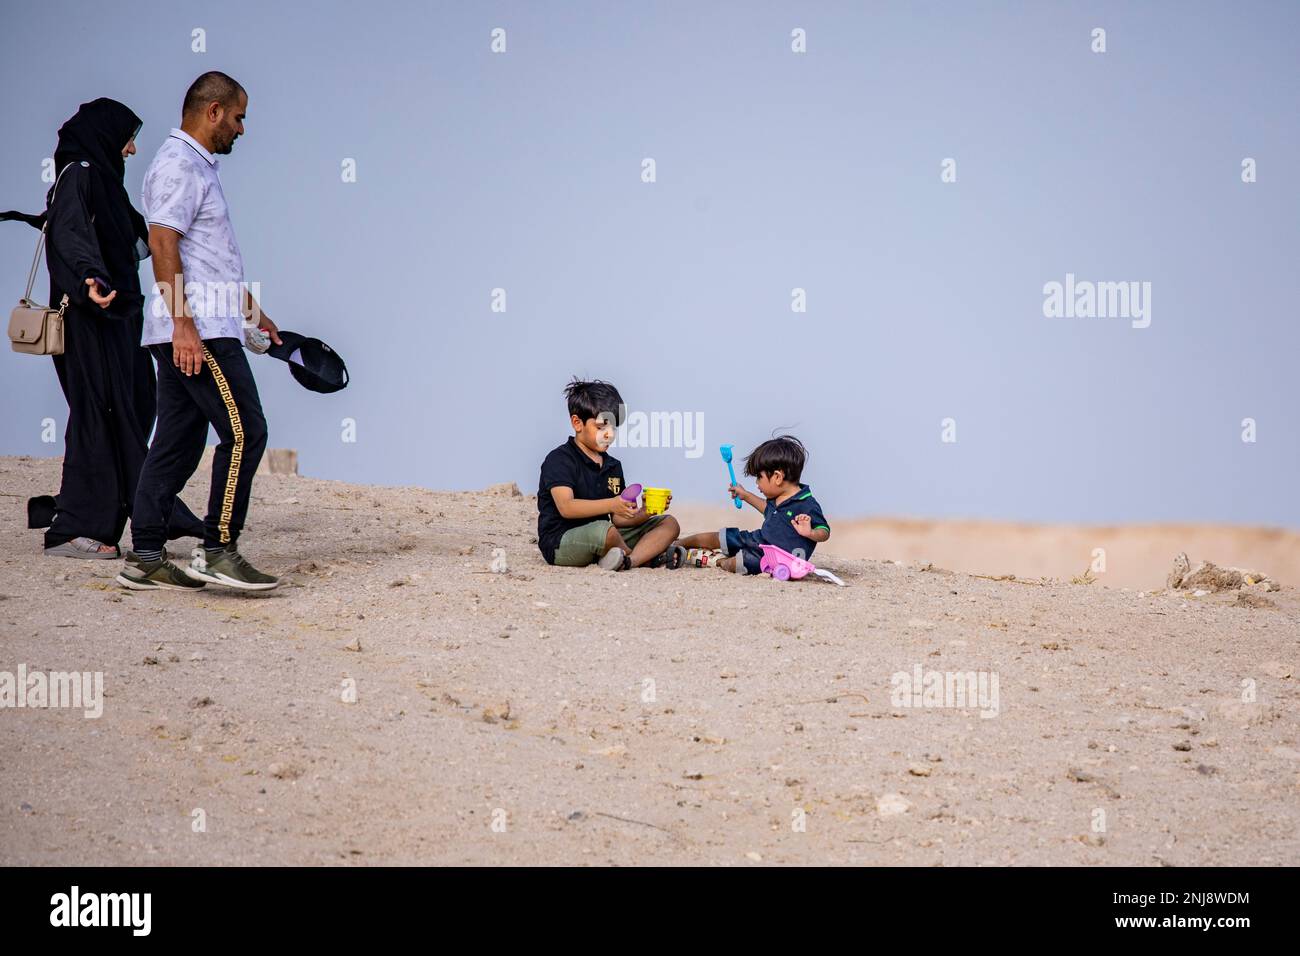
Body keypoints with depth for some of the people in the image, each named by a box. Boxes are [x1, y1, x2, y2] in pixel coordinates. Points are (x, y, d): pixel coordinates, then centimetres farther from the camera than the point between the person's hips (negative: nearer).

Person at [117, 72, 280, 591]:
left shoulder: (198, 166, 23)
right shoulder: (178, 165, -9)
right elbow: (162, 242, -19)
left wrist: (249, 306, 35)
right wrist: (183, 323, -24)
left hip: (192, 330, 10)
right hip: (198, 328, -10)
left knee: (177, 441, 8)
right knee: (244, 431, -11)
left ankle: (144, 558, 9)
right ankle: (218, 550, -10)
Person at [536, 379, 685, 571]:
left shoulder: (612, 466, 16)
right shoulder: (559, 460, -9)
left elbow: (618, 519, 13)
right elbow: (566, 507, -24)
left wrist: (645, 512, -8)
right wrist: (611, 504, -35)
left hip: (601, 536, 8)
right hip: (560, 543, -8)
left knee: (669, 523, 1)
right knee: (604, 531, -40)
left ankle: (627, 561, -27)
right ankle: (648, 556, -8)